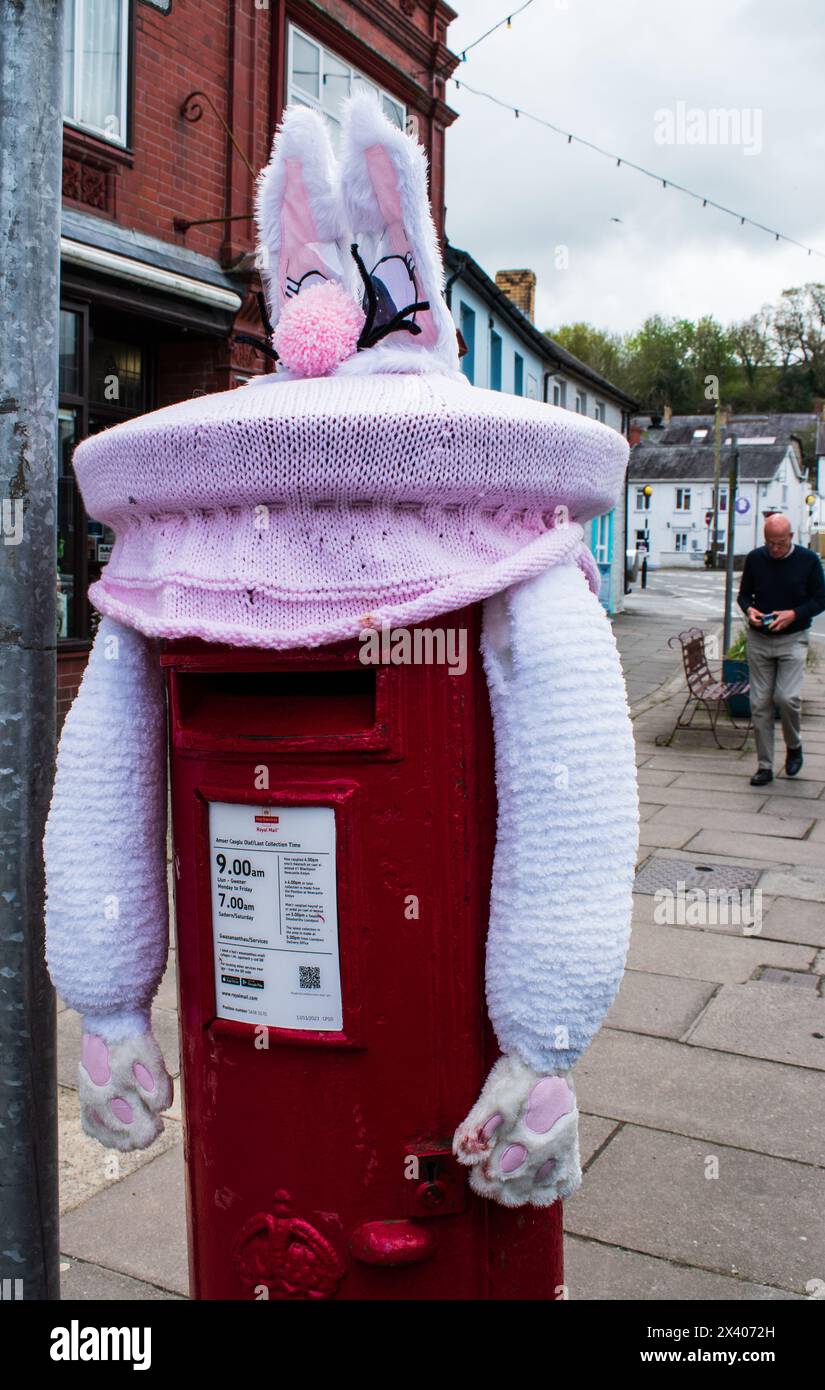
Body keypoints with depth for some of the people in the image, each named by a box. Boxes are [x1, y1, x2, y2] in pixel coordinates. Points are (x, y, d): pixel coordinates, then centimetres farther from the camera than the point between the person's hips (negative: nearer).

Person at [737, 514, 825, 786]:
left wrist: (793, 614, -16)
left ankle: (794, 745, 16)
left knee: (787, 697, -15)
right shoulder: (755, 558, 2)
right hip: (758, 639, 3)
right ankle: (764, 766, 12)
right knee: (760, 703, 2)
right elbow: (744, 594, 13)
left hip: (792, 640, -3)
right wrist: (749, 610, -10)